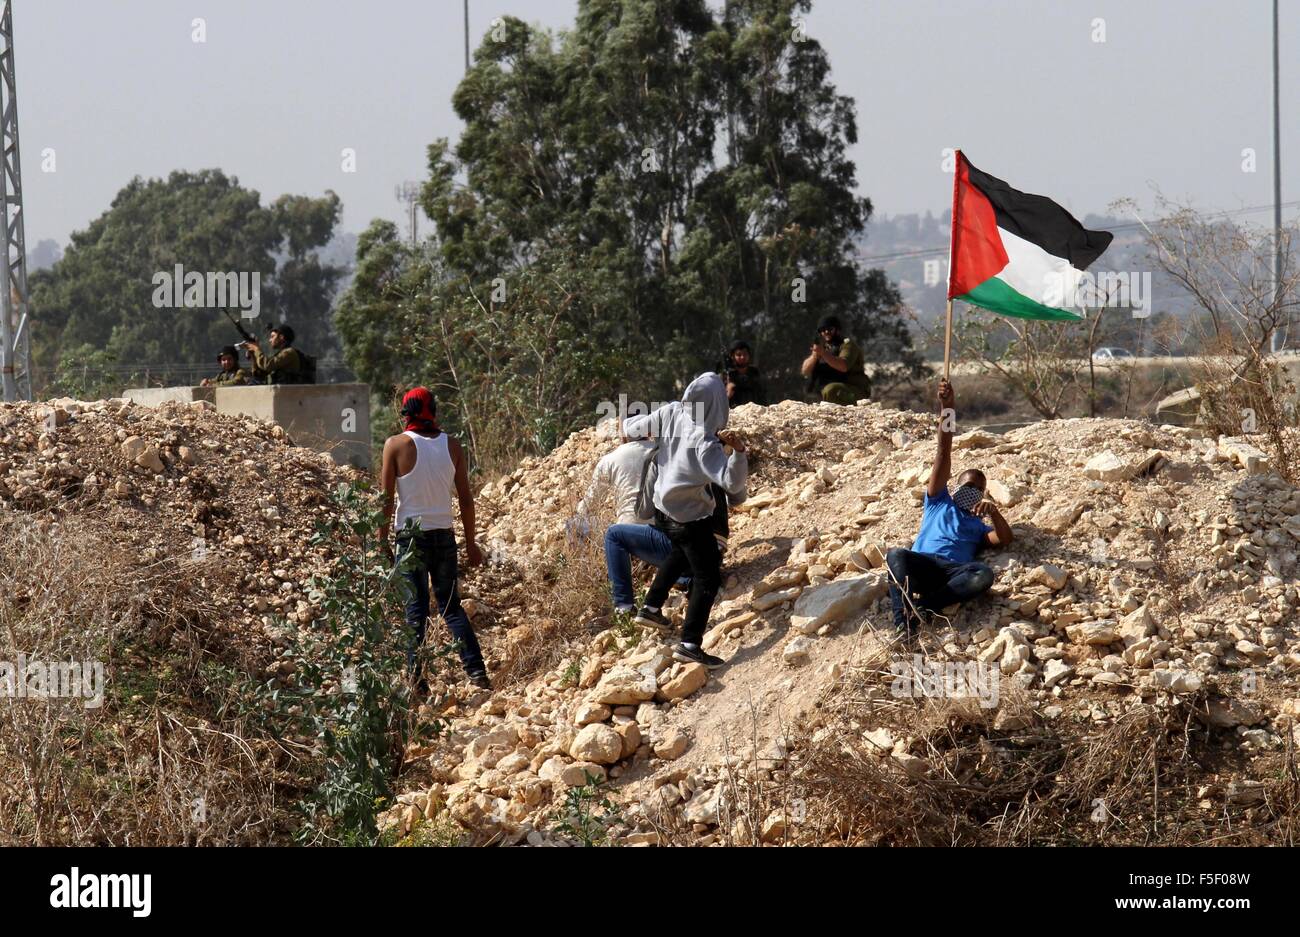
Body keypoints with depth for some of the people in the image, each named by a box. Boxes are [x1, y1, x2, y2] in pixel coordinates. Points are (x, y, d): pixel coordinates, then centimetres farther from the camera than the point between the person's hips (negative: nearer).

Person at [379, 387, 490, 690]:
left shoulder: (396, 445, -7)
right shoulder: (452, 446, 2)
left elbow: (386, 499, -7)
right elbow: (466, 499, 5)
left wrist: (382, 541, 0)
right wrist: (471, 543, 13)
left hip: (411, 536, -3)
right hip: (444, 535, 3)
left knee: (415, 609, 2)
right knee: (451, 606, 12)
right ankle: (477, 671, 1)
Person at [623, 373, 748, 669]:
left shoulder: (671, 414, -17)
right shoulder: (705, 443, -33)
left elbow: (632, 428, -3)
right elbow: (732, 483, -39)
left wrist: (630, 426, 18)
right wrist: (738, 451, -49)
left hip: (662, 509, 7)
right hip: (691, 518, -7)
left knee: (682, 553, 35)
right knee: (708, 578, 3)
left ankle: (651, 608, 41)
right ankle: (689, 644, -4)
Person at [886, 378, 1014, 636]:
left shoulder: (978, 525, 36)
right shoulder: (939, 502, 33)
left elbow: (1004, 539, 16)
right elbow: (944, 455, 24)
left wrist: (993, 513, -3)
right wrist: (947, 409, 14)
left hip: (954, 572, 1)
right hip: (920, 564, -1)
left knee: (984, 574, -33)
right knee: (896, 554, -35)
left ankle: (919, 606, -43)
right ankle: (903, 619, -56)